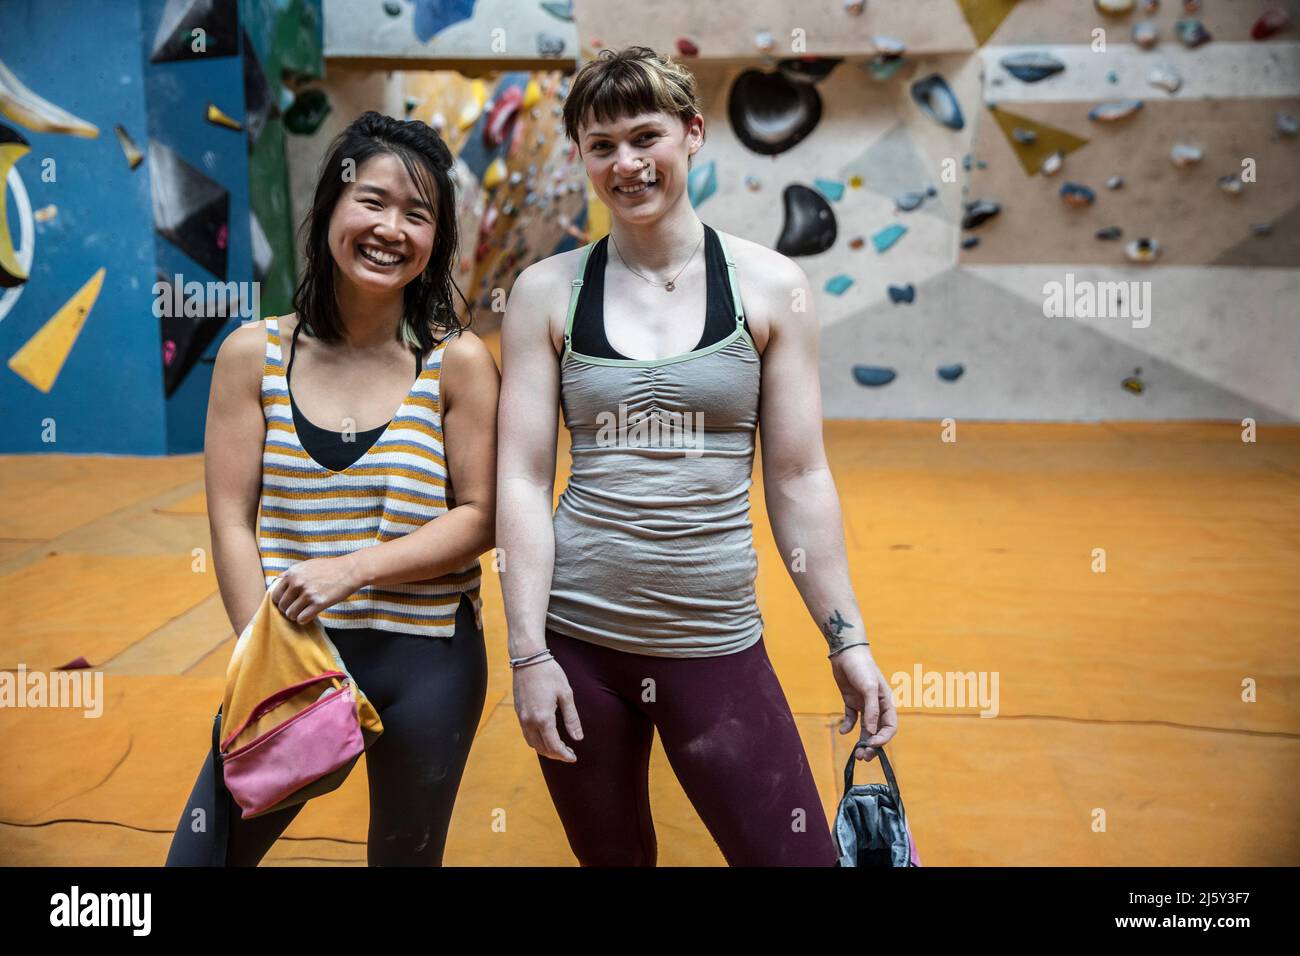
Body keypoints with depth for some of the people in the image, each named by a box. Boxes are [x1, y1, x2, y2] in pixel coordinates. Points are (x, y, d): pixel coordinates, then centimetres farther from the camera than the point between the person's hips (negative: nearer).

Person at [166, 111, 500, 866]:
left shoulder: (459, 362, -6)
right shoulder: (253, 354, -1)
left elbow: (479, 518, -6)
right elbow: (232, 522, -3)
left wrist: (355, 567, -18)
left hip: (426, 663, -1)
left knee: (406, 855, 17)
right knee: (205, 851, 8)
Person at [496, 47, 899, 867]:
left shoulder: (770, 286, -1)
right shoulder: (547, 292, -1)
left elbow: (799, 480, 1)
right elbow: (523, 480, -3)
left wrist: (848, 639, 1)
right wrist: (529, 652, -7)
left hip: (717, 644, 0)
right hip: (575, 639, 1)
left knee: (798, 853, 3)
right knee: (612, 855, 16)